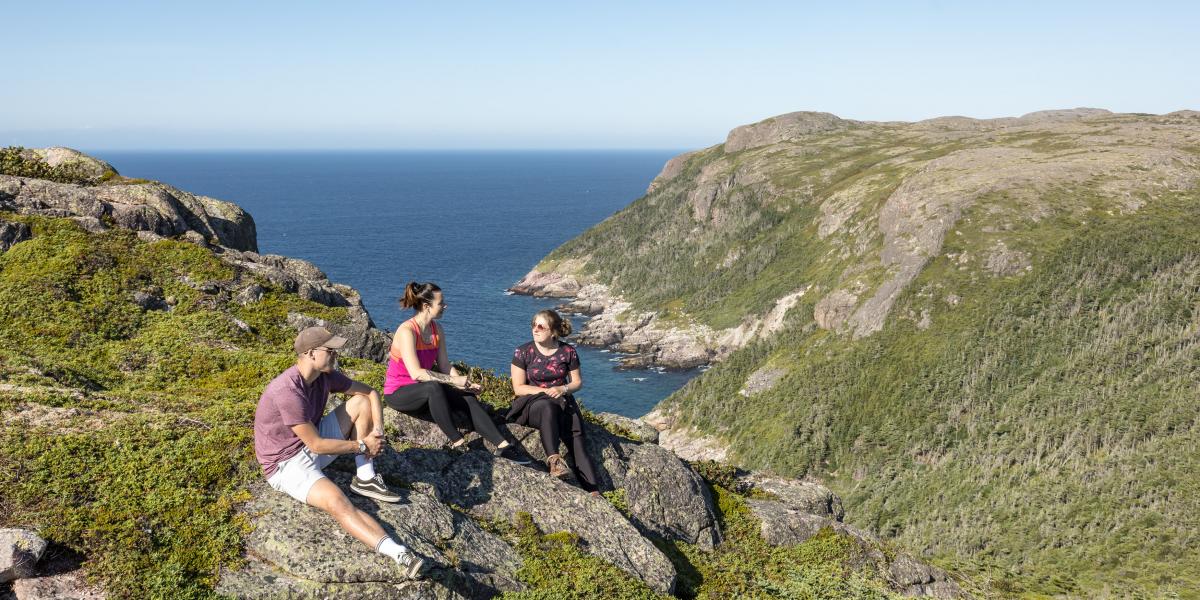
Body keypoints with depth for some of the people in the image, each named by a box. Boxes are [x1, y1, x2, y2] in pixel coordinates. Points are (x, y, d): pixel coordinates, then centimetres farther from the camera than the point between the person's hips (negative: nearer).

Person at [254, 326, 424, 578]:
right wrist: (362, 446, -15)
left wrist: (378, 430, -10)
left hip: (313, 446, 9)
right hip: (287, 464, -9)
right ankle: (398, 554, -47)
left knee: (362, 401, -2)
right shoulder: (288, 392, -30)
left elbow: (371, 392, 6)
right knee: (338, 502, -35)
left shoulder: (325, 375, -6)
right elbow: (317, 445, -26)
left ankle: (365, 480, -4)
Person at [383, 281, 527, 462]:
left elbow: (444, 365, 2)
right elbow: (416, 373, -31)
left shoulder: (437, 329, 2)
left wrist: (464, 383, -15)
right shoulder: (406, 331, -22)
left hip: (425, 390, 7)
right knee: (433, 387, -38)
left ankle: (503, 446, -17)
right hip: (398, 393, -7)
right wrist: (453, 381, -29)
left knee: (468, 397, -15)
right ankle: (457, 442, -30)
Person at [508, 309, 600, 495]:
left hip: (562, 401, 2)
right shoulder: (522, 352, -2)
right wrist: (545, 391, -16)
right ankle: (554, 459, -47)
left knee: (576, 434, -24)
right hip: (530, 403, -2)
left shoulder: (568, 352, 4)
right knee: (548, 407, -39)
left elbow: (577, 382, 10)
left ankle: (593, 490, -35)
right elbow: (519, 388, -4)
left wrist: (563, 389, -12)